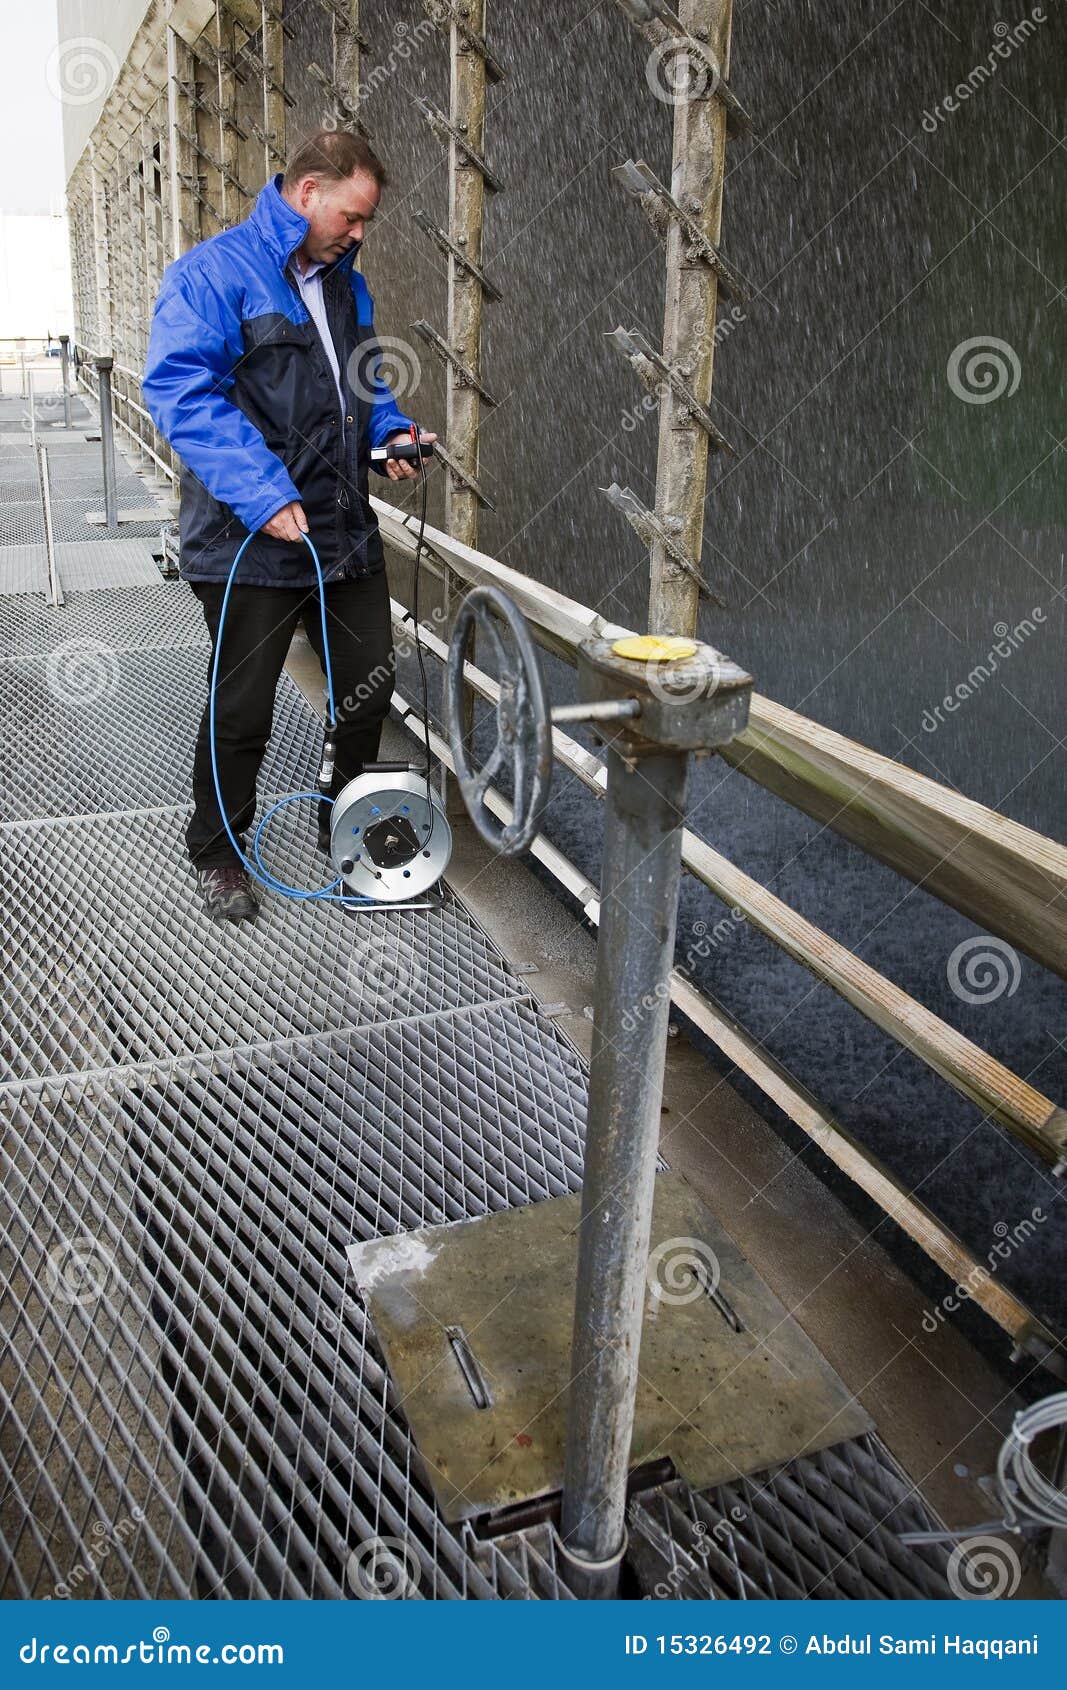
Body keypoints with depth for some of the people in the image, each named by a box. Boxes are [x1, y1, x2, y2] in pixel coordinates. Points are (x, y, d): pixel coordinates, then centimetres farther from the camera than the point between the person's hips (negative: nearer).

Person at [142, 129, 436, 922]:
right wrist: (265, 496, -27)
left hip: (347, 532, 7)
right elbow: (179, 392, -20)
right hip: (250, 542, -7)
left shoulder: (346, 285, 15)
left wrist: (392, 433, 4)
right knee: (243, 710, 3)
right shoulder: (212, 273, -10)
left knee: (370, 684, 13)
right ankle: (217, 852, 24)